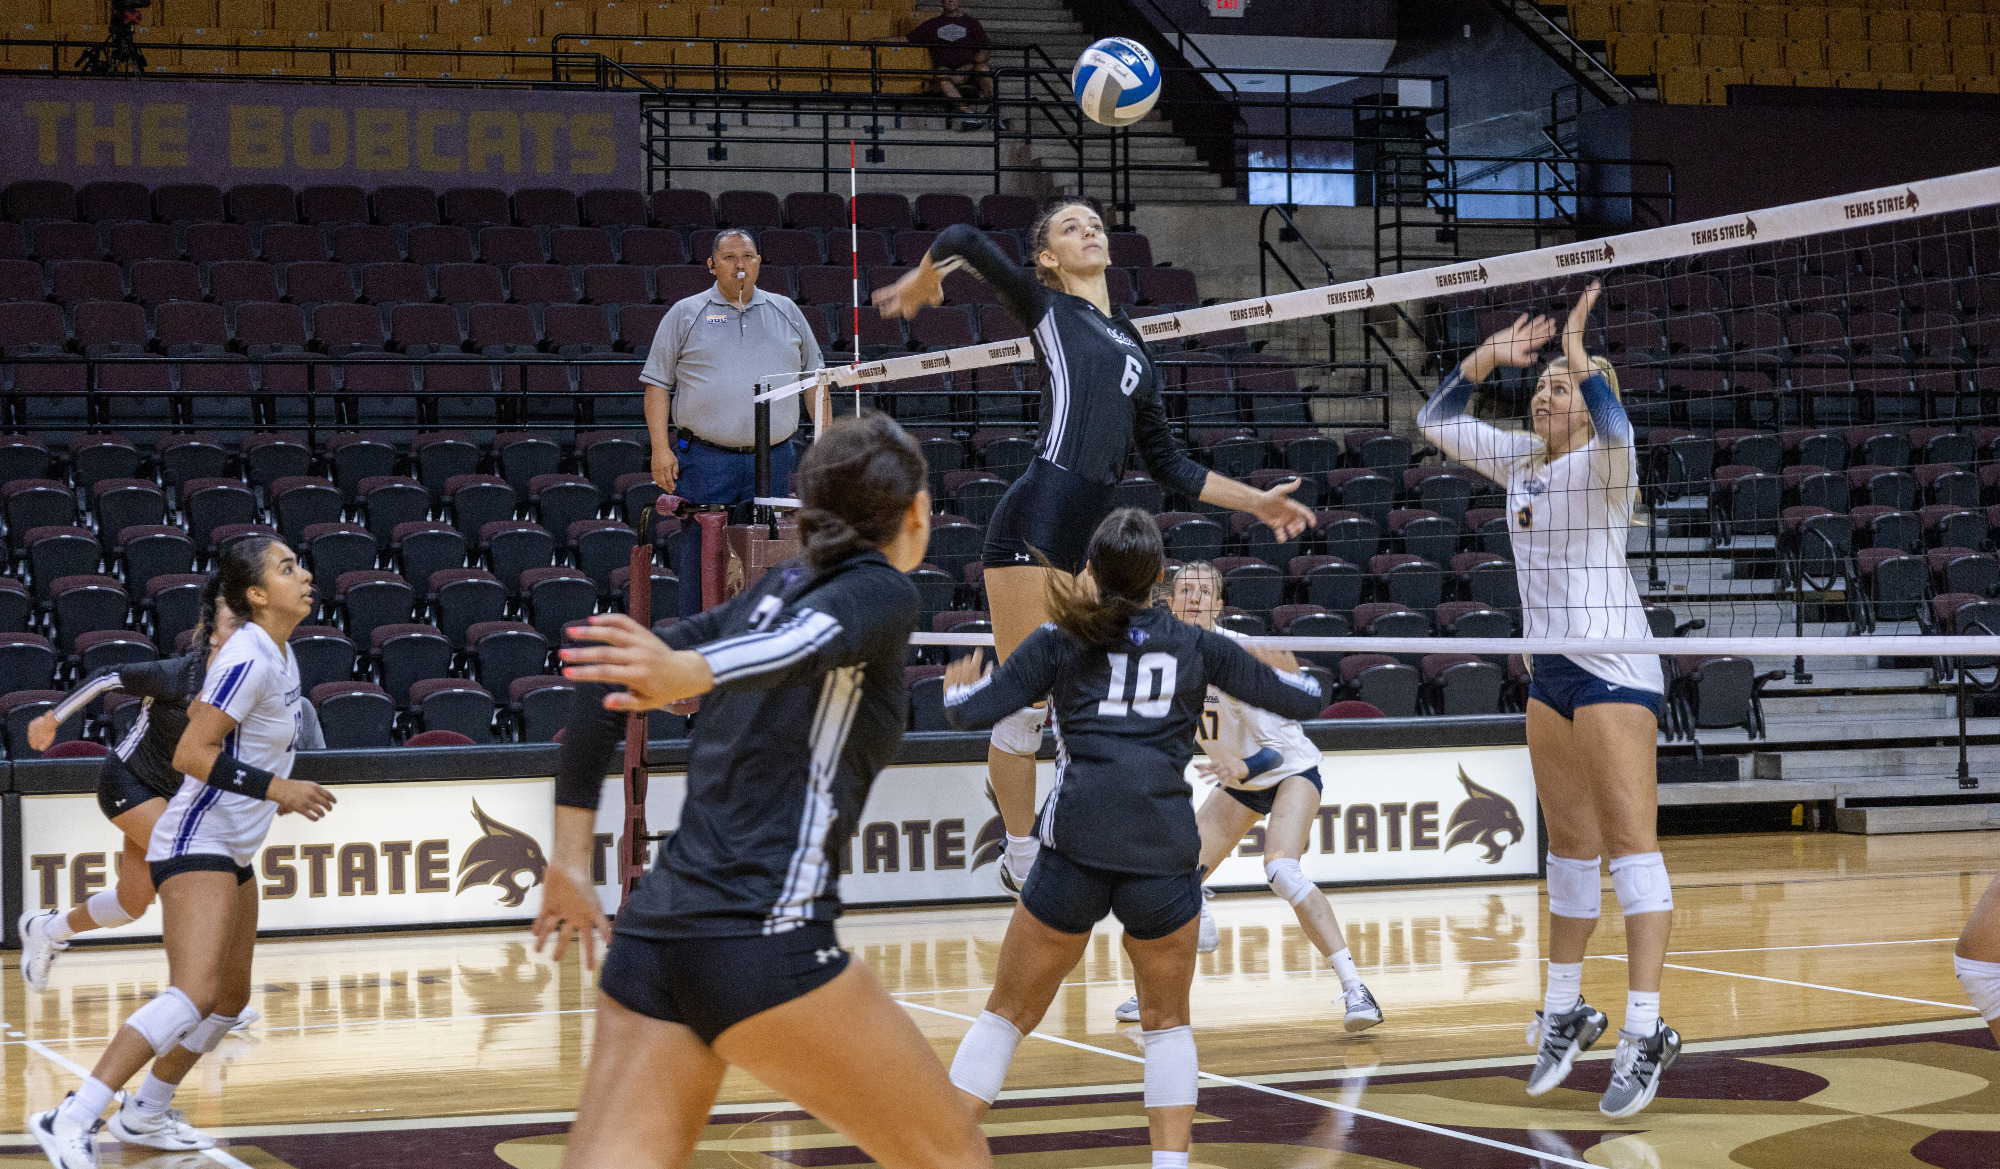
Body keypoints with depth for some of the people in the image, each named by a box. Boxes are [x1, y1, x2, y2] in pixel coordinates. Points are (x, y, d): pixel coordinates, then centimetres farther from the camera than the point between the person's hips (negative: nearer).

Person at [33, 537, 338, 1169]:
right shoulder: (249, 658, -19)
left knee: (229, 1000, 17)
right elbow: (192, 754, -22)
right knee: (193, 995, -24)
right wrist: (273, 787, -26)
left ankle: (141, 1114, 30)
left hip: (232, 852, 10)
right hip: (196, 846, -10)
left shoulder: (277, 654, 10)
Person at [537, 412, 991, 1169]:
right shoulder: (881, 591, 1)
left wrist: (570, 863, 14)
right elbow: (814, 640, -22)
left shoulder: (776, 591, 20)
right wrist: (694, 672, -43)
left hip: (650, 938, 7)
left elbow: (609, 681, 13)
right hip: (761, 941, -7)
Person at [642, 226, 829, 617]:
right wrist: (661, 449, -5)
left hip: (773, 461, 2)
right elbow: (657, 383, 5)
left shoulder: (786, 313, 14)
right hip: (704, 461, -2)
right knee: (700, 564, -3)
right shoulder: (685, 314, 6)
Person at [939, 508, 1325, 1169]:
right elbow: (1303, 702, 20)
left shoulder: (1061, 639, 10)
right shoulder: (1196, 646, 13)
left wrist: (959, 686, 26)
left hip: (1075, 850, -1)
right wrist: (1290, 674, 42)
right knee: (1168, 1023, 21)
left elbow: (973, 713, 4)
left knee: (1007, 1014, 12)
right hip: (1165, 856, 1)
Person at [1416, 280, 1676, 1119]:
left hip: (1613, 670, -8)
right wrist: (1487, 357, 2)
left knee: (1631, 844, -11)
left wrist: (1577, 355, -25)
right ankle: (1565, 1012, 22)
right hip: (1550, 671, 8)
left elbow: (1616, 429, -34)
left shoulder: (1604, 463, -10)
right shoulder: (1521, 460, 11)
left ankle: (1645, 1034, -15)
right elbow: (1437, 422, 15)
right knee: (1569, 850, 14)